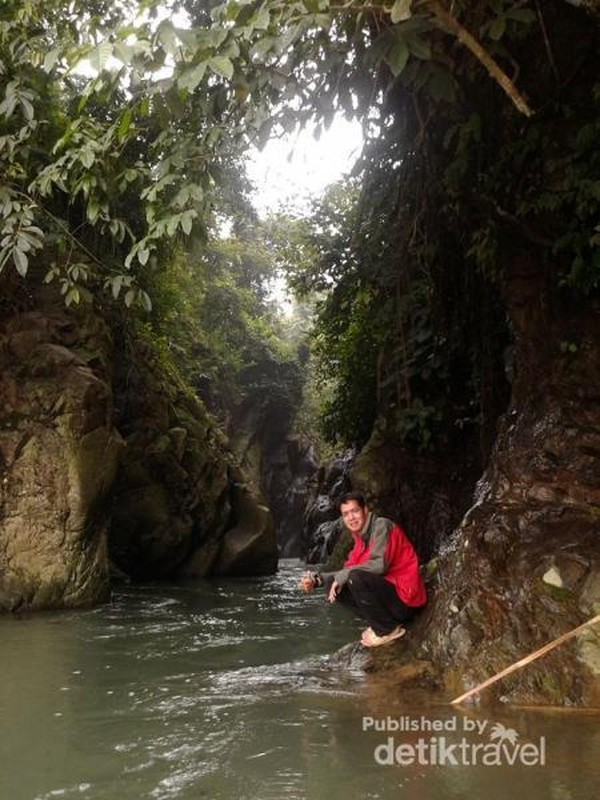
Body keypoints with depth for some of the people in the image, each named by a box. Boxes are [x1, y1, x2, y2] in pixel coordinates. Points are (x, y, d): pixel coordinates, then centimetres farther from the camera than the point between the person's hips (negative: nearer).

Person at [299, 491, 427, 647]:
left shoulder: (382, 526, -13)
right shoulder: (361, 538, 12)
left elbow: (380, 565, -25)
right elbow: (348, 569, 9)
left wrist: (341, 576, -19)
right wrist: (317, 579, -5)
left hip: (404, 599, -9)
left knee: (355, 578, -30)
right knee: (333, 584, 1)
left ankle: (388, 630, -11)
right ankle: (379, 623, 4)